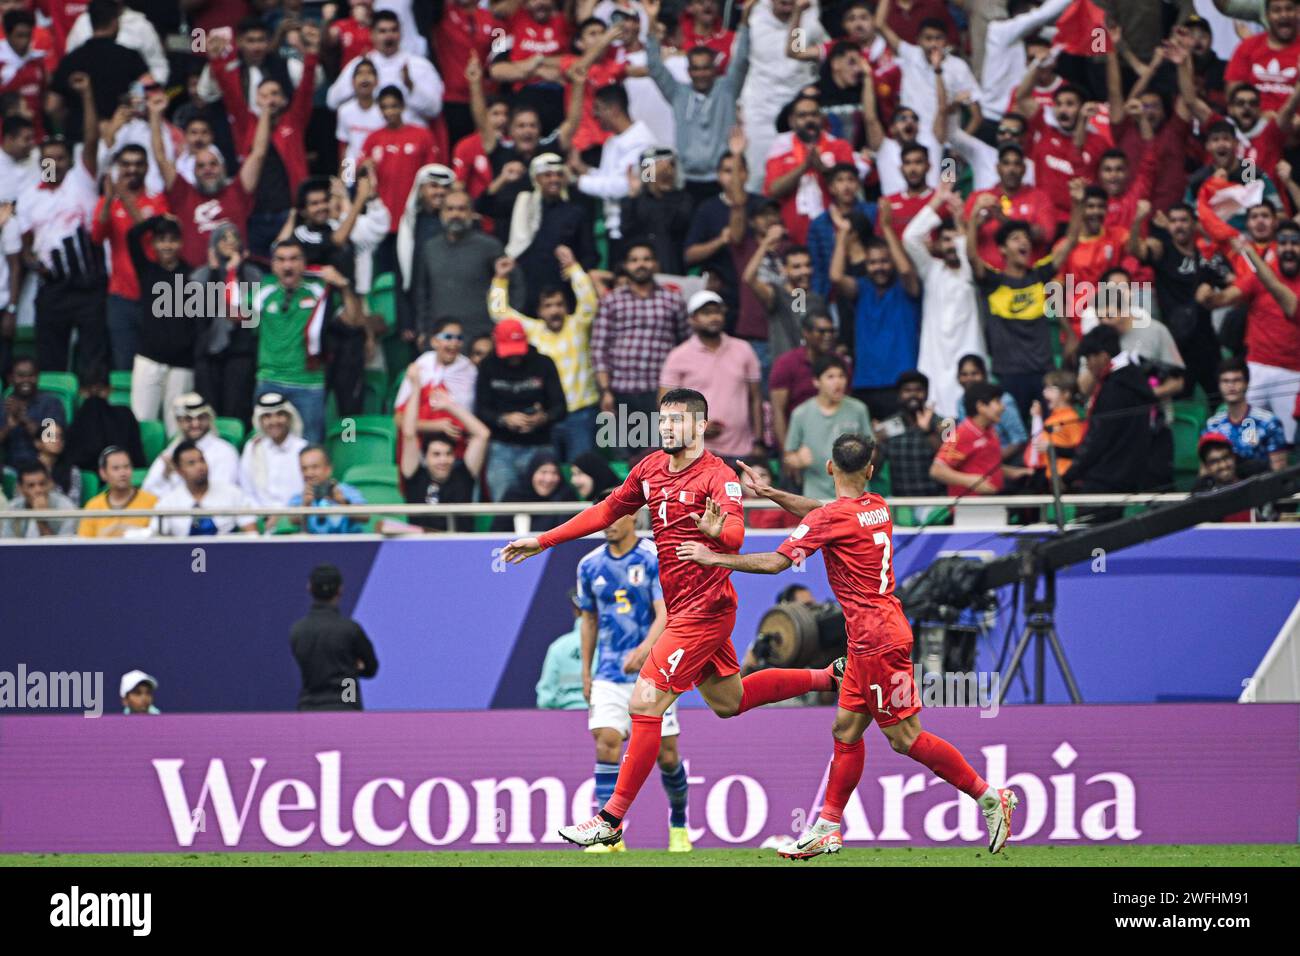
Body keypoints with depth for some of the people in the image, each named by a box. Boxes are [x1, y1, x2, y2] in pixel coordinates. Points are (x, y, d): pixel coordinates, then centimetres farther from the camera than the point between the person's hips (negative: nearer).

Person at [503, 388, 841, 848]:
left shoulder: (718, 476, -17)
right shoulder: (650, 468, 6)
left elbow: (735, 532, -33)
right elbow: (606, 512, 17)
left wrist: (720, 530, -57)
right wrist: (542, 541, 16)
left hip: (704, 608, -9)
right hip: (682, 607, 9)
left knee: (645, 702, -13)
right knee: (728, 700, 22)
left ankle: (611, 819, -9)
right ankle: (829, 678, 38)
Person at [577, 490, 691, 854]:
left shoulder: (656, 560, -6)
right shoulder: (590, 565, 8)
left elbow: (665, 614, -15)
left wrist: (643, 650, -31)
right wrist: (585, 673, 15)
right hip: (609, 673, 3)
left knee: (666, 754, 0)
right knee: (606, 741, -15)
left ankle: (679, 824, 24)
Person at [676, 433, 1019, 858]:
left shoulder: (833, 518, -15)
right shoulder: (877, 507, 9)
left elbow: (774, 563, -15)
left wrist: (714, 558, -4)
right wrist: (770, 493, 28)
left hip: (878, 639, -9)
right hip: (867, 639, 9)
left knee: (906, 737, -5)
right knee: (846, 729, 10)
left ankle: (991, 798, -2)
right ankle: (827, 829, 11)